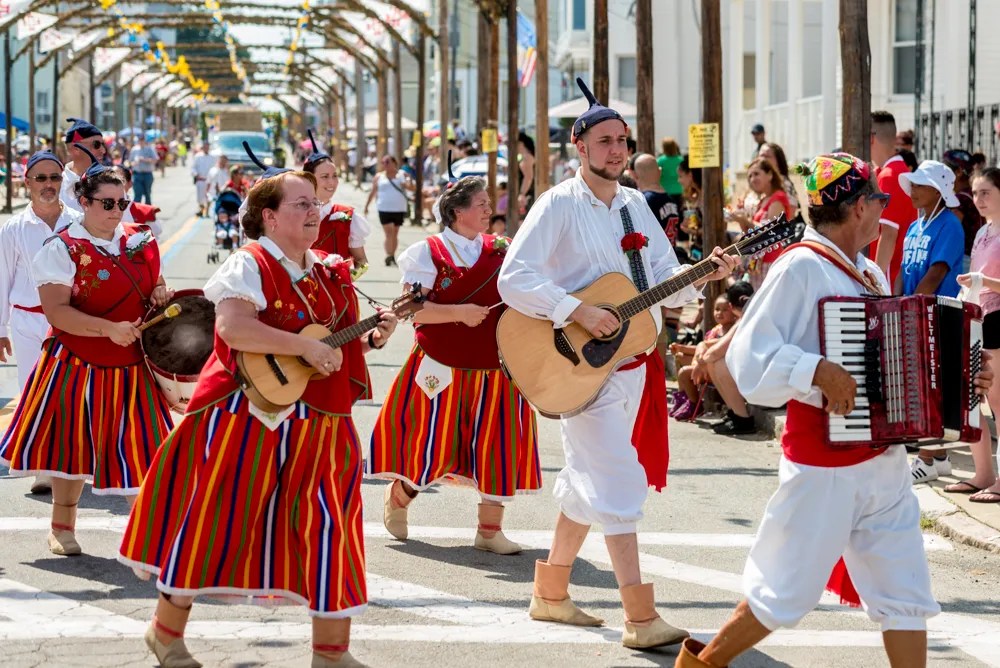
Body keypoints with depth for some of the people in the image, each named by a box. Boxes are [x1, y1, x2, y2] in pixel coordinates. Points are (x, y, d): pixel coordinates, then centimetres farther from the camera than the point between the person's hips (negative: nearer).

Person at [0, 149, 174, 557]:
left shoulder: (140, 240, 6)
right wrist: (110, 328, -27)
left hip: (133, 366, 3)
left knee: (140, 446, 1)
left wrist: (159, 294, -2)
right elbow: (55, 311, -18)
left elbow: (155, 283, 23)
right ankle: (63, 527, 24)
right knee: (72, 442, 9)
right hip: (78, 365, -3)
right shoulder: (62, 248, -9)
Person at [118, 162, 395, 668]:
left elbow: (341, 342, 22)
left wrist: (373, 337, 1)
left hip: (317, 425, 7)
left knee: (325, 528, 5)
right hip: (248, 416, -7)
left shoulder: (330, 271, 13)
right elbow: (231, 327, -26)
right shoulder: (250, 265, -10)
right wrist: (306, 347, -27)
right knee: (216, 518, 1)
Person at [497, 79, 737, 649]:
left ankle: (551, 592, 28)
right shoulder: (560, 205, -10)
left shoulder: (635, 205, 11)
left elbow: (665, 280, 13)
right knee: (620, 484, -11)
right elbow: (514, 280, -18)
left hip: (635, 361, 7)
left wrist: (702, 275, -7)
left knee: (588, 481, 15)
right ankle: (641, 618, -10)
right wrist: (579, 312, -26)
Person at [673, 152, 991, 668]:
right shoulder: (801, 268, -13)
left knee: (905, 592, 6)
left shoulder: (870, 274, 12)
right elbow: (749, 354, -19)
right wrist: (818, 370, -28)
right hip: (824, 464, -8)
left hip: (884, 461, 8)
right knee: (788, 589, 3)